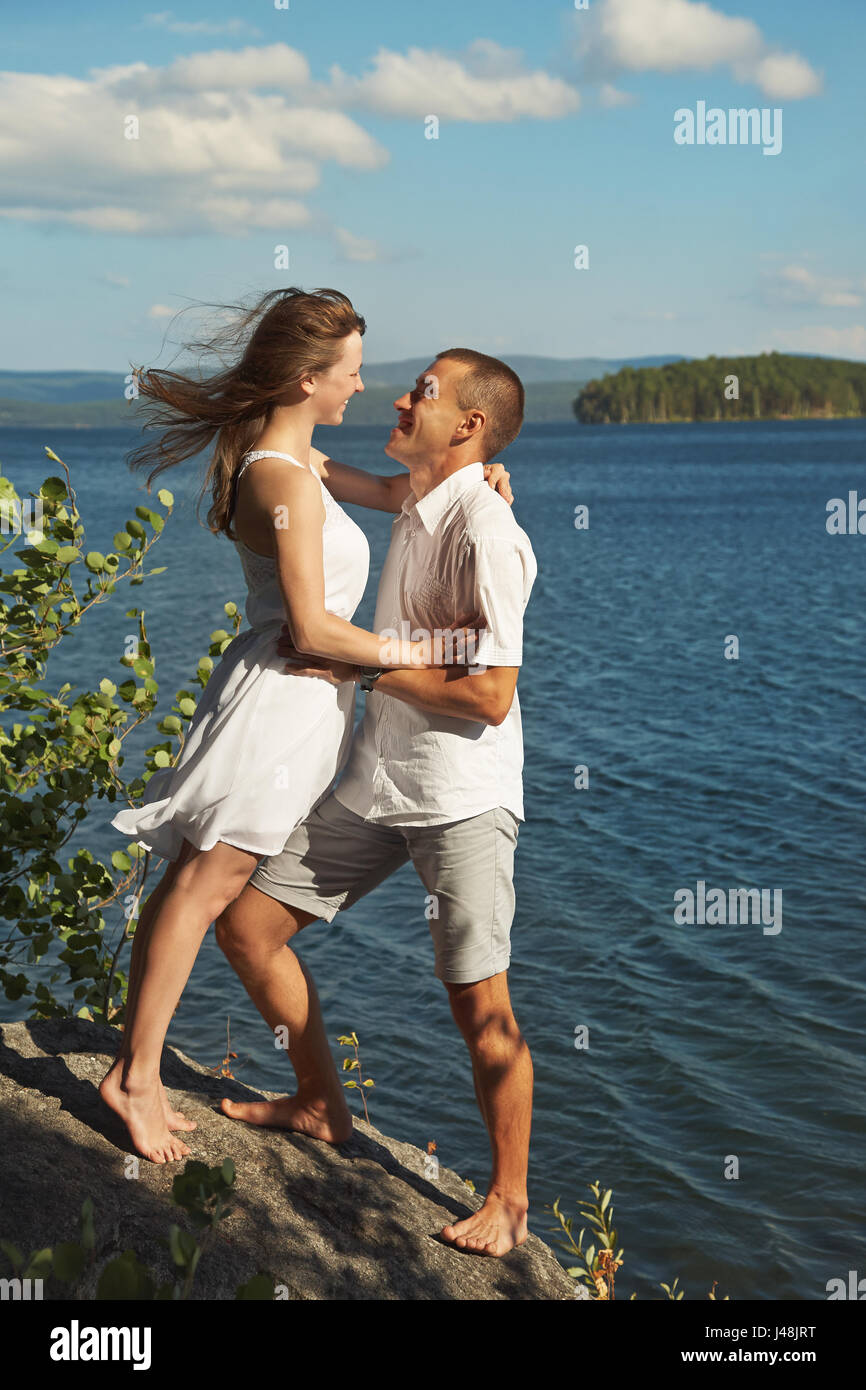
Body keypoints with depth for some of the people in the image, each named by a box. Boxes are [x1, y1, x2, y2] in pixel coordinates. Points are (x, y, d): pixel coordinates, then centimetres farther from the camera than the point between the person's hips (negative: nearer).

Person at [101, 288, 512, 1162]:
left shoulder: (289, 458, 12)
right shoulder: (289, 482, -19)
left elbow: (386, 490, 25)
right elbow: (312, 627, -22)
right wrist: (412, 652, -14)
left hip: (287, 695, 10)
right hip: (280, 697, -10)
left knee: (194, 882, 11)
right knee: (205, 885, -3)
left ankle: (135, 1070, 18)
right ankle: (137, 1075, 5)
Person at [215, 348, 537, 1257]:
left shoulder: (484, 532, -18)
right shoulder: (415, 513, 11)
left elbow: (489, 697, -22)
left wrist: (358, 665, -16)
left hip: (464, 796, -9)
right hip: (376, 781, 9)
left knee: (479, 1002, -5)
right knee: (246, 925, 11)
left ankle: (508, 1200, 14)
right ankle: (320, 1105, 29)